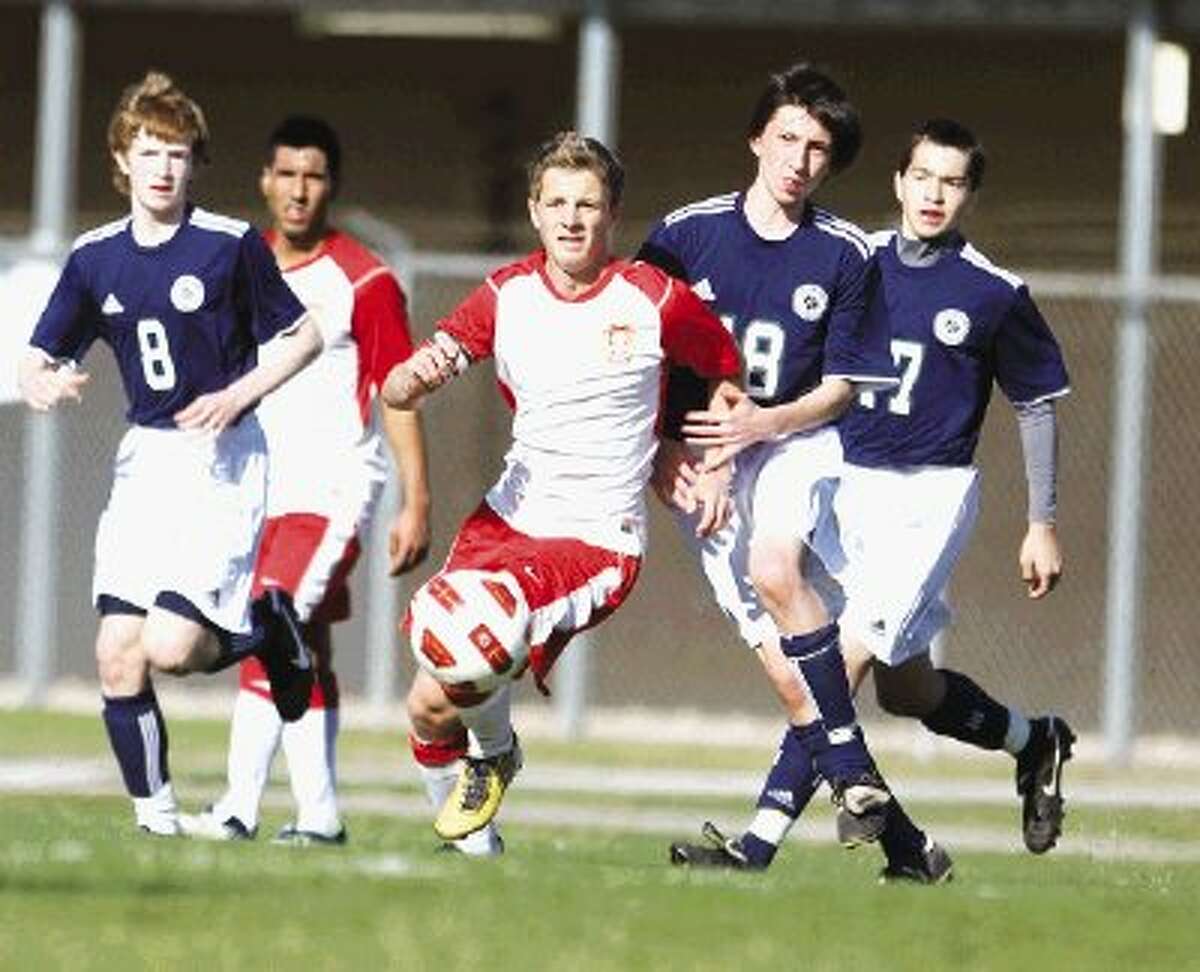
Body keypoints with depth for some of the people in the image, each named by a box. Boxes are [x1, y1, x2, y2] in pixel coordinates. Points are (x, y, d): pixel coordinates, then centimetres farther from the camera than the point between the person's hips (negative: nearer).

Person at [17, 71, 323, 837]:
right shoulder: (95, 259, 5)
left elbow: (304, 335, 1)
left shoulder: (231, 245, -7)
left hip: (223, 460, -5)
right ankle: (155, 817, 6)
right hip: (146, 459, 5)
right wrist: (47, 386, -15)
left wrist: (238, 395, -13)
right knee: (117, 652, -6)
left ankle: (266, 628, 14)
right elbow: (38, 364, 9)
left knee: (171, 647, -17)